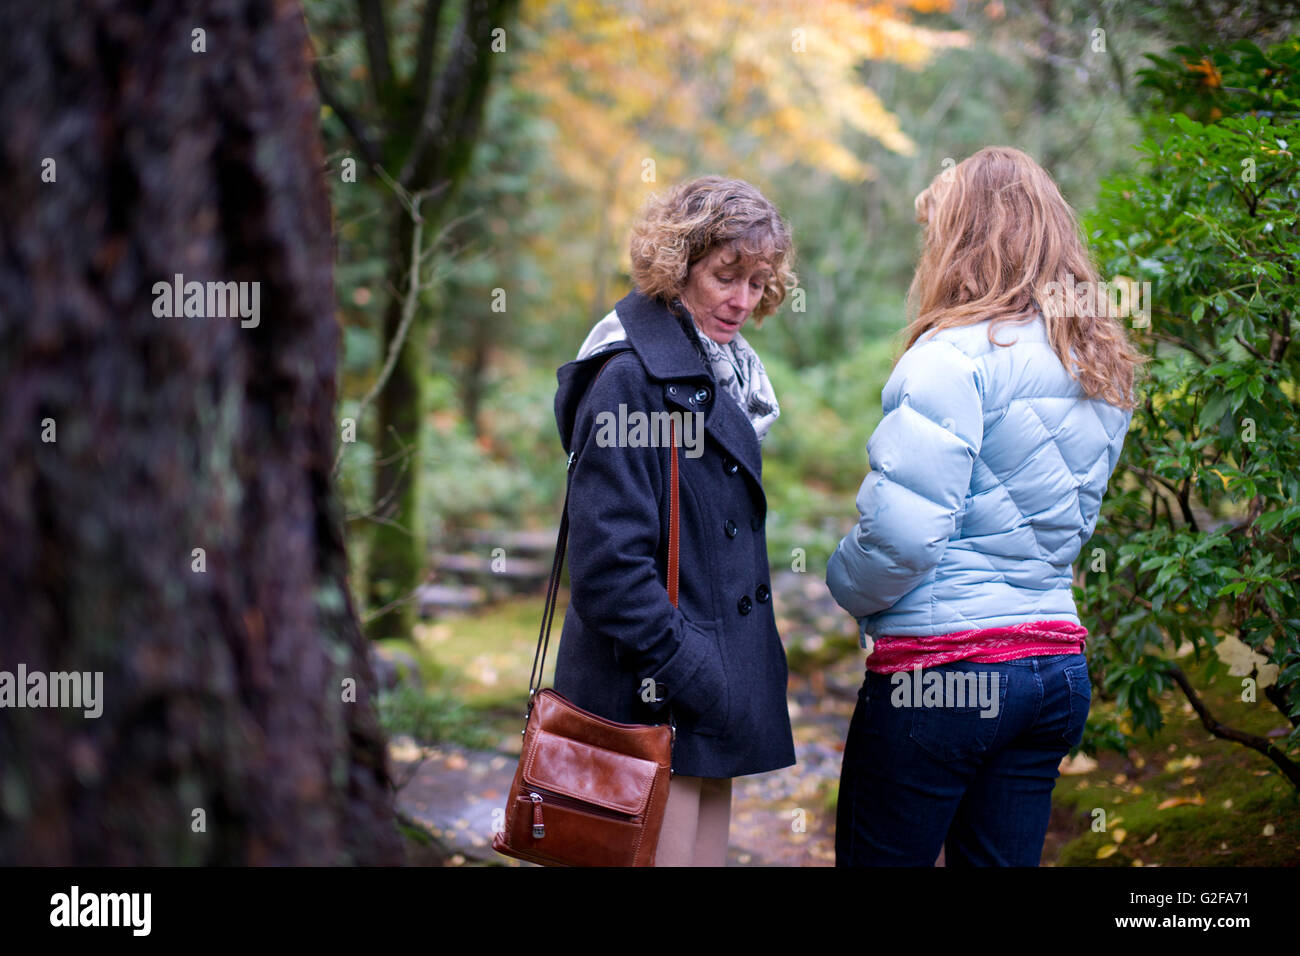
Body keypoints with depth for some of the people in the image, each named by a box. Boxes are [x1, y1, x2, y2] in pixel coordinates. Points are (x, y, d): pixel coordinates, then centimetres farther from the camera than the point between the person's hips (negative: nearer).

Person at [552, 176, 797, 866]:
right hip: (654, 704, -9)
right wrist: (677, 674, -20)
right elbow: (608, 557, -20)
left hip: (712, 685, 9)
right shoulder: (630, 376, -14)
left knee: (709, 850, 13)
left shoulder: (720, 371, 16)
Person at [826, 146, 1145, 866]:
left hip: (941, 668, -8)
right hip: (1058, 659, 8)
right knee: (1002, 861, 14)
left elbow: (903, 528, -19)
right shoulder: (1100, 369, 11)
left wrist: (847, 587, 0)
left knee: (876, 858, 4)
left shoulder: (955, 356, -13)